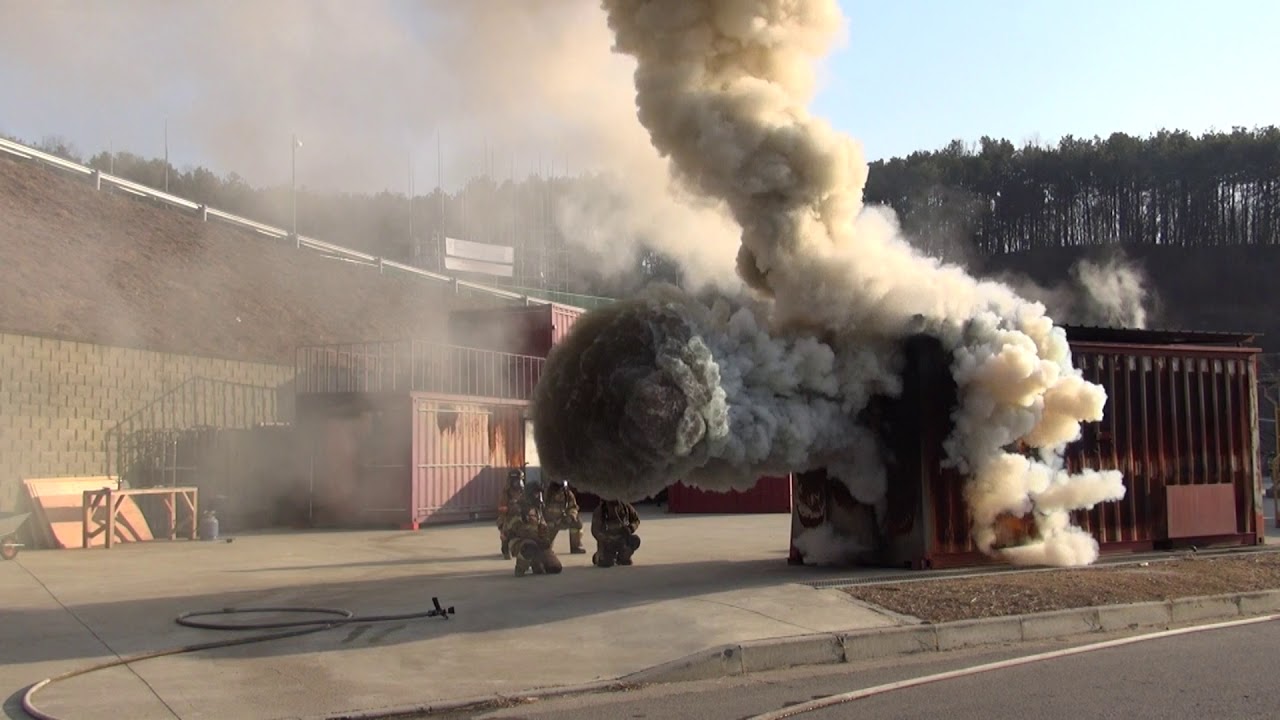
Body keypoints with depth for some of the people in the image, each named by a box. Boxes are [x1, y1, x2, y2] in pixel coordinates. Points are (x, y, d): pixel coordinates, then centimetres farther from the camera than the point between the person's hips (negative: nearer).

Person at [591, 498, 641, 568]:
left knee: (635, 540, -26)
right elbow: (596, 532, -17)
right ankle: (598, 557, 18)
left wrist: (631, 528, -21)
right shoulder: (599, 511, -19)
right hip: (607, 542, -2)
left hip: (622, 540, 2)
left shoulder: (625, 506, -12)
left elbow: (636, 520, 1)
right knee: (606, 563, -22)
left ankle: (622, 558, 4)